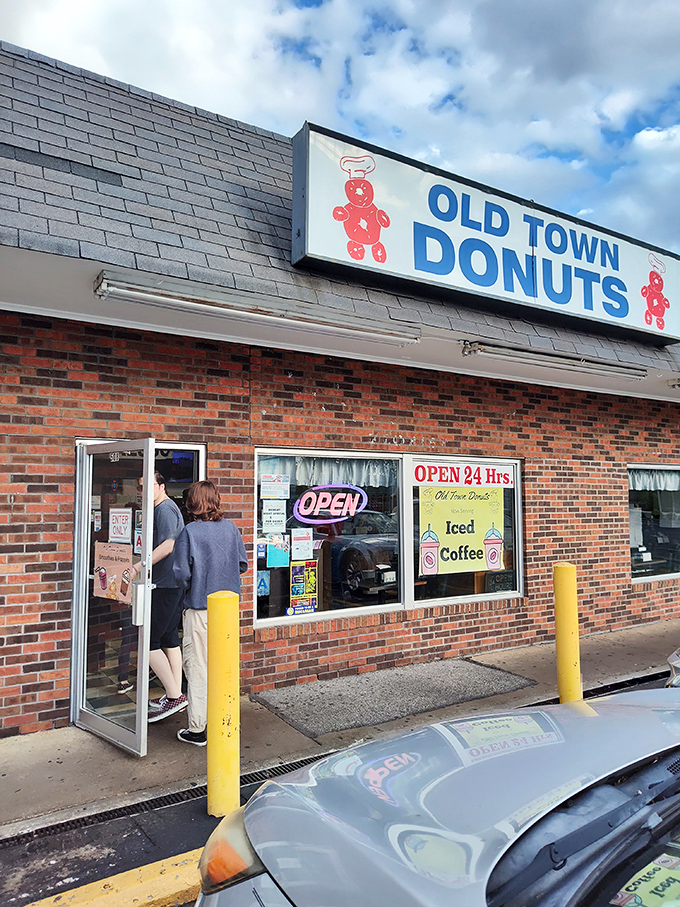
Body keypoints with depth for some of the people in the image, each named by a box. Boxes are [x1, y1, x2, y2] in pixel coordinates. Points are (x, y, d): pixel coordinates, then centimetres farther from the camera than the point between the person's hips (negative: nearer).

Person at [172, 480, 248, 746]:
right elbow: (243, 564, 5)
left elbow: (181, 573, -14)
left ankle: (197, 729, 14)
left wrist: (187, 589, 6)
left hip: (199, 608, -4)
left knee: (197, 666, 5)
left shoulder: (189, 532, -14)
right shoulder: (230, 528, -1)